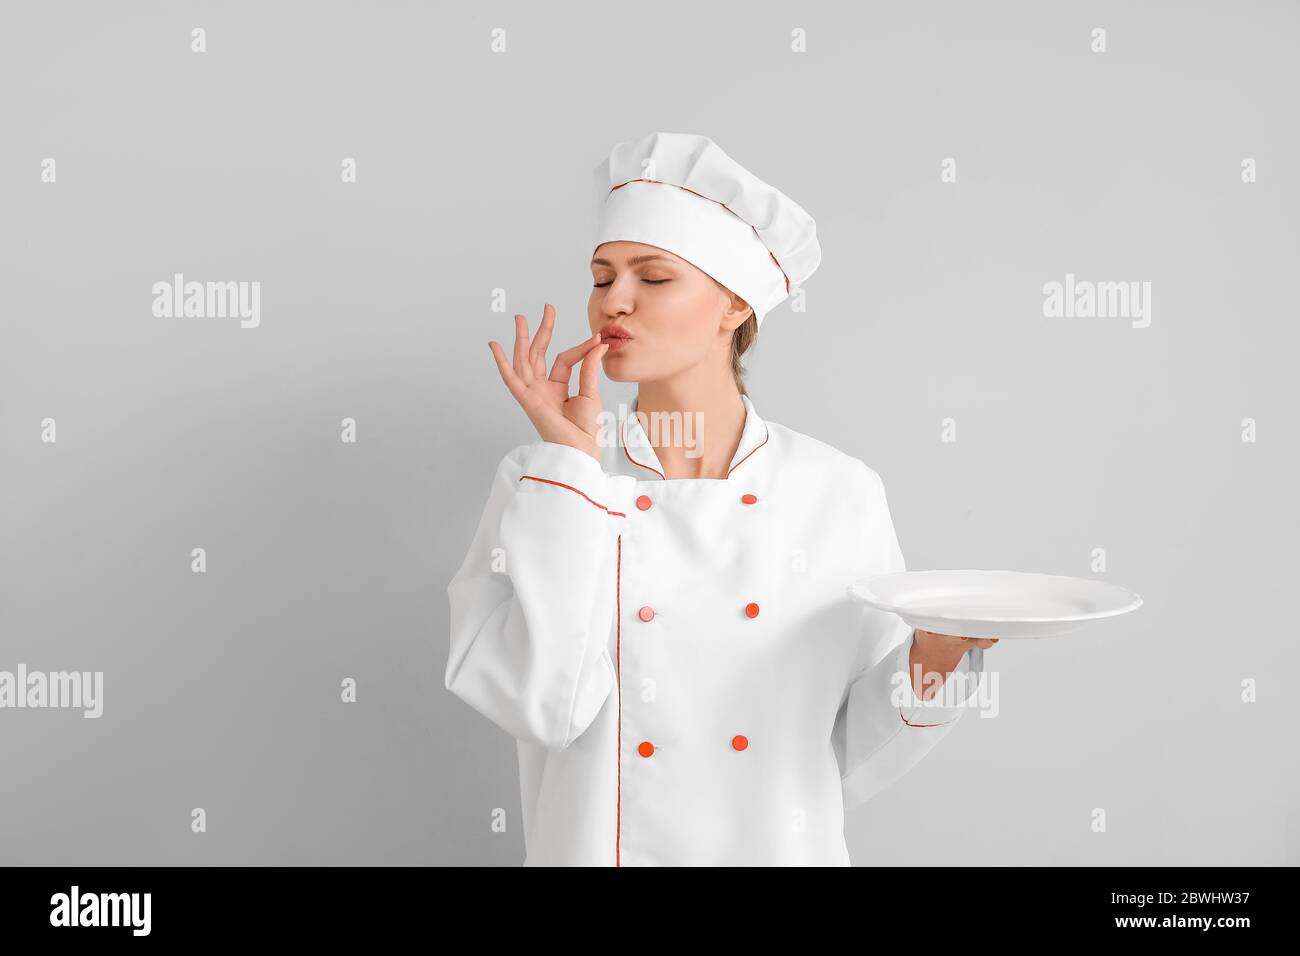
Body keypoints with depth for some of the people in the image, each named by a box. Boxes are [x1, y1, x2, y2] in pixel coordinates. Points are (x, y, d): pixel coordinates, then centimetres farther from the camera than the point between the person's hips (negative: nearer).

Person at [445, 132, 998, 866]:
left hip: (785, 844, 1)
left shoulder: (841, 492, -9)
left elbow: (857, 750, -2)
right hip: (596, 841, 0)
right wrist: (572, 465, -20)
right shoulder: (542, 481, -9)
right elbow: (545, 706, -23)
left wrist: (934, 659, -20)